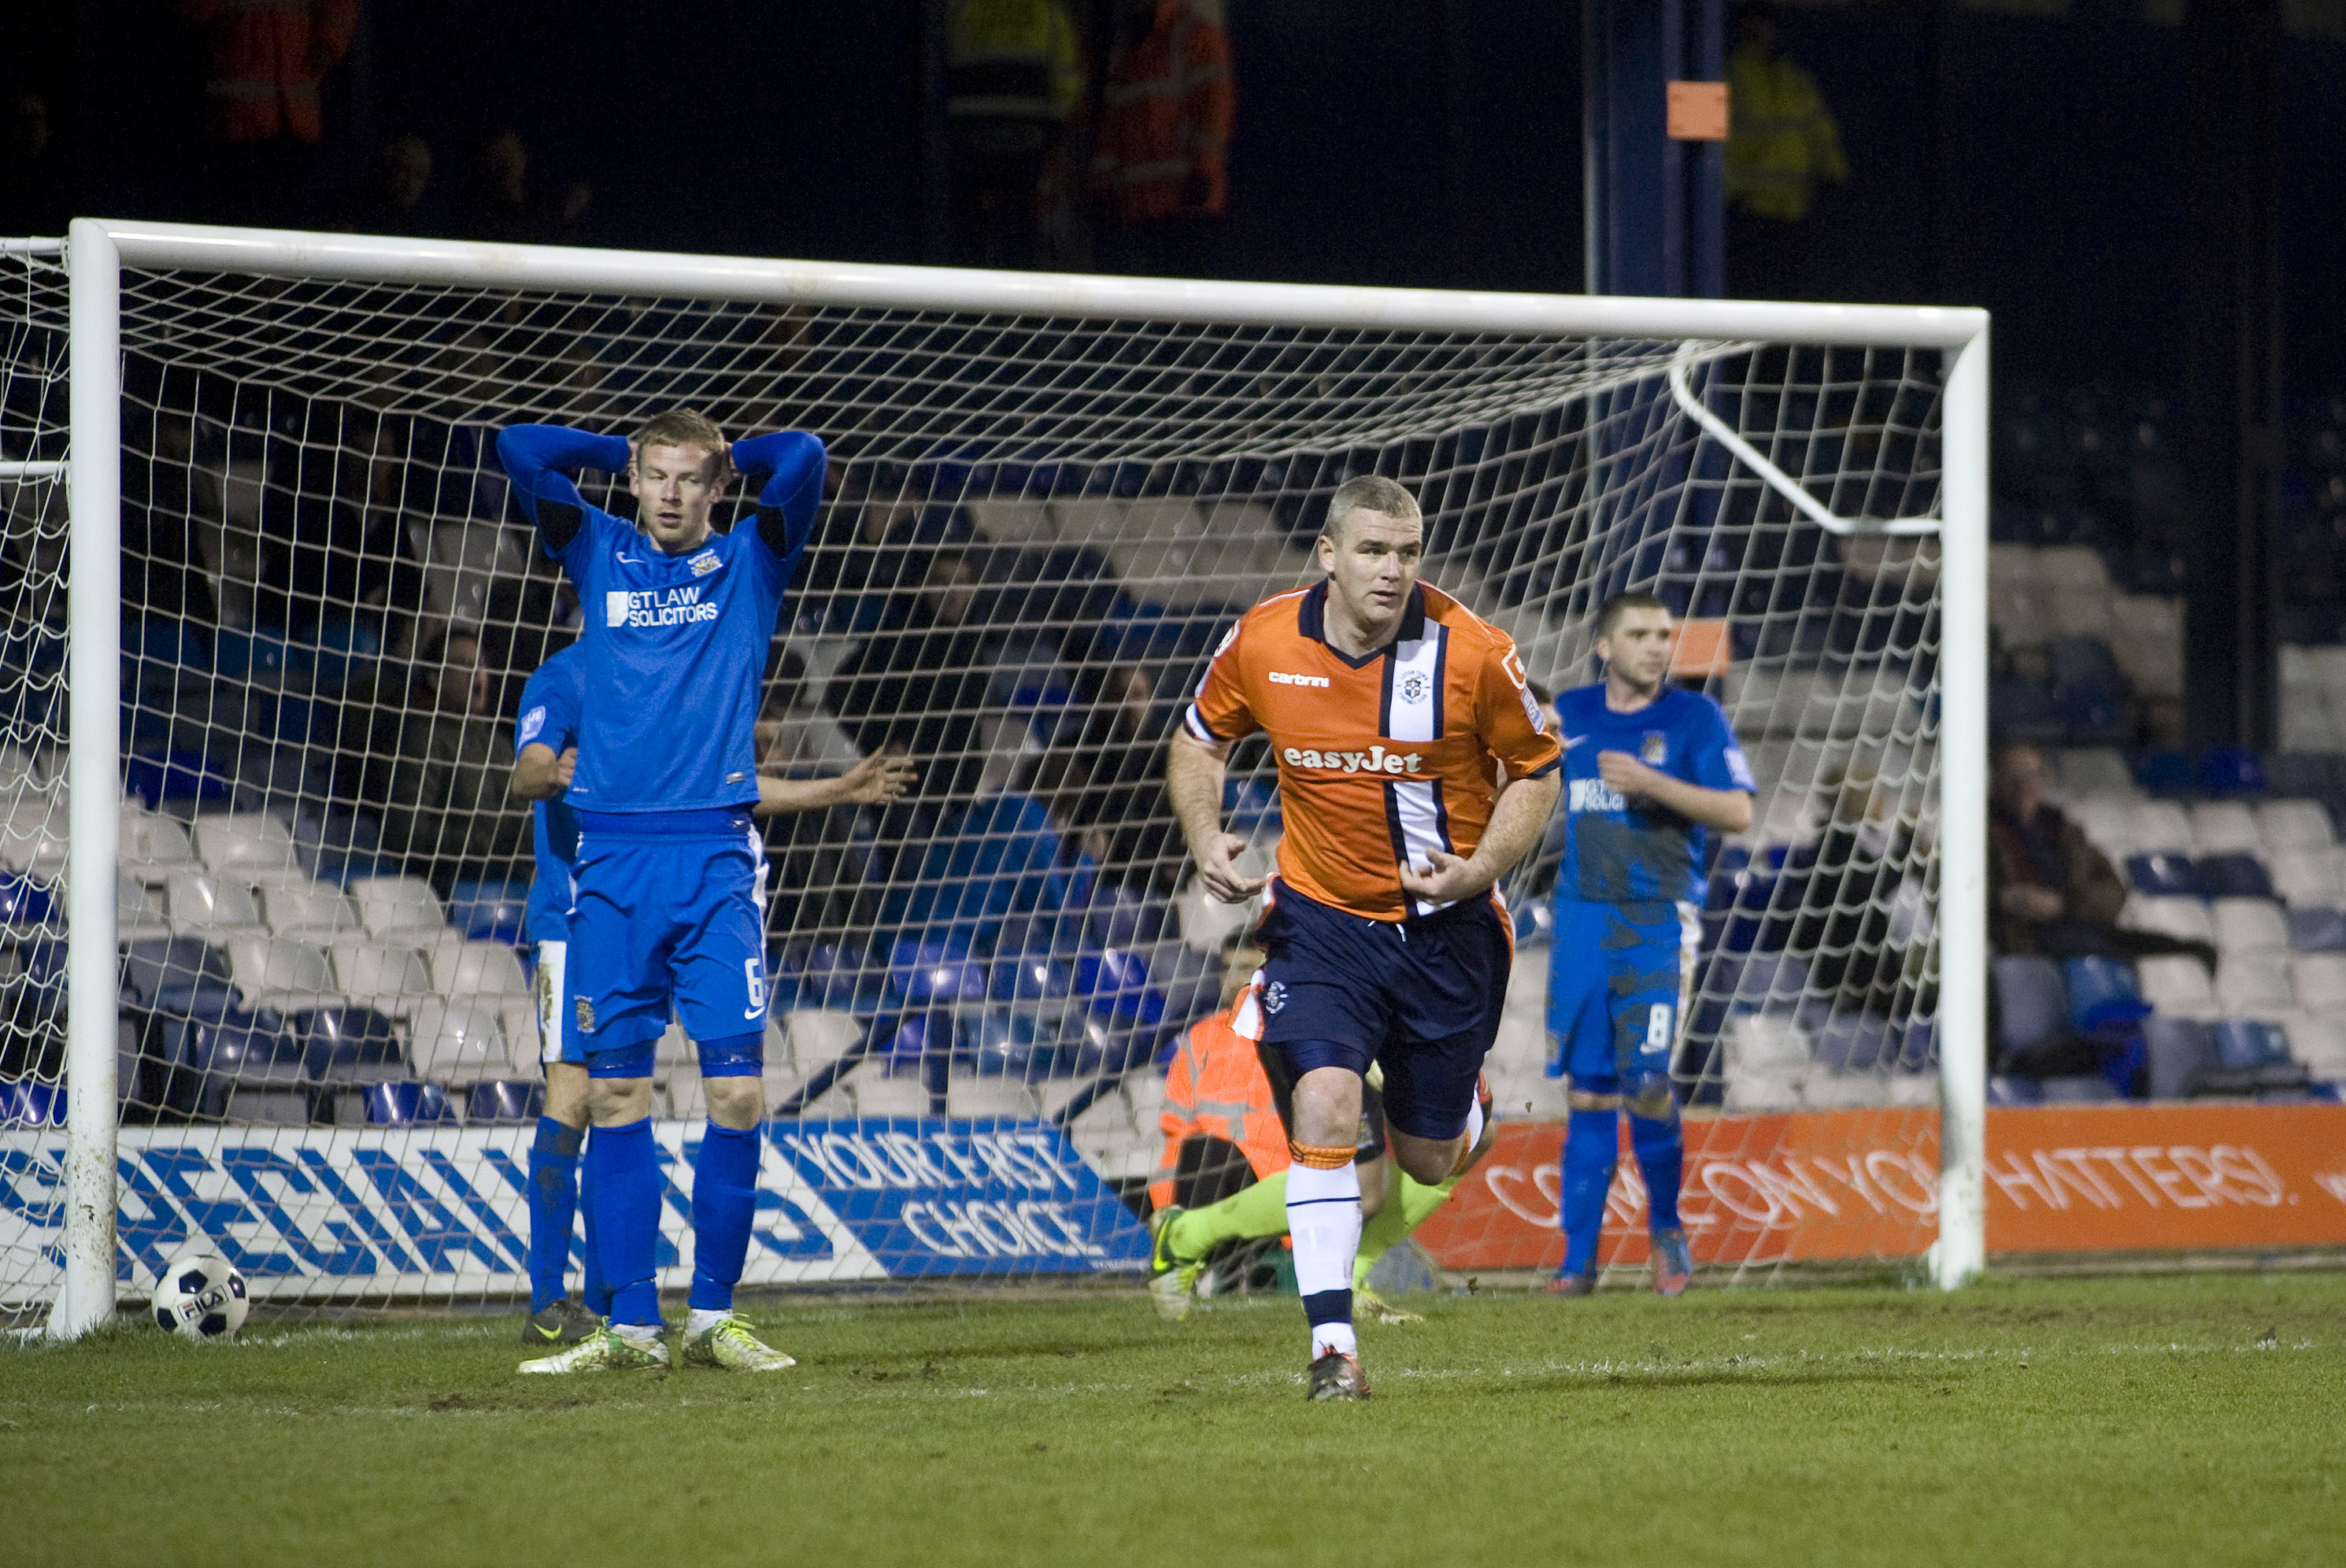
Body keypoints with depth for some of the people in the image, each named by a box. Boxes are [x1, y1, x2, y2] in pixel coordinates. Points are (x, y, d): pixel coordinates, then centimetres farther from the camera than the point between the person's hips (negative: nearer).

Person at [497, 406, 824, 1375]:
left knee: (736, 1091, -7)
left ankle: (712, 1318, 2)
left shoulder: (750, 561, 9)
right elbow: (519, 450, 6)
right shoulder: (600, 555, 13)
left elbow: (801, 458, -6)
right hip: (612, 858, 1)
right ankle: (631, 1324, 4)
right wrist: (624, 452, 14)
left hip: (714, 857, -1)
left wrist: (726, 456, 11)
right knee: (615, 1092, 0)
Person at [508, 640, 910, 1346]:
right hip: (574, 917, -7)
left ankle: (603, 1300, 11)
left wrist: (841, 789, 29)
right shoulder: (562, 680, -6)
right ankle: (547, 1304, -13)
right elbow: (526, 770, -22)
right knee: (573, 1091, -13)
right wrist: (549, 773, -47)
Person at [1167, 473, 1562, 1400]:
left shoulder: (1470, 652, -15)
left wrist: (1478, 870, -18)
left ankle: (1465, 1104, 48)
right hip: (1320, 915, 0)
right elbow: (1198, 742, 9)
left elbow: (1536, 770, -3)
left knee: (1428, 1161, 10)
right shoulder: (1263, 643, -10)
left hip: (1443, 927, 0)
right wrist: (1205, 839, -9)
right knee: (1324, 1107, -21)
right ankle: (1332, 1342, -17)